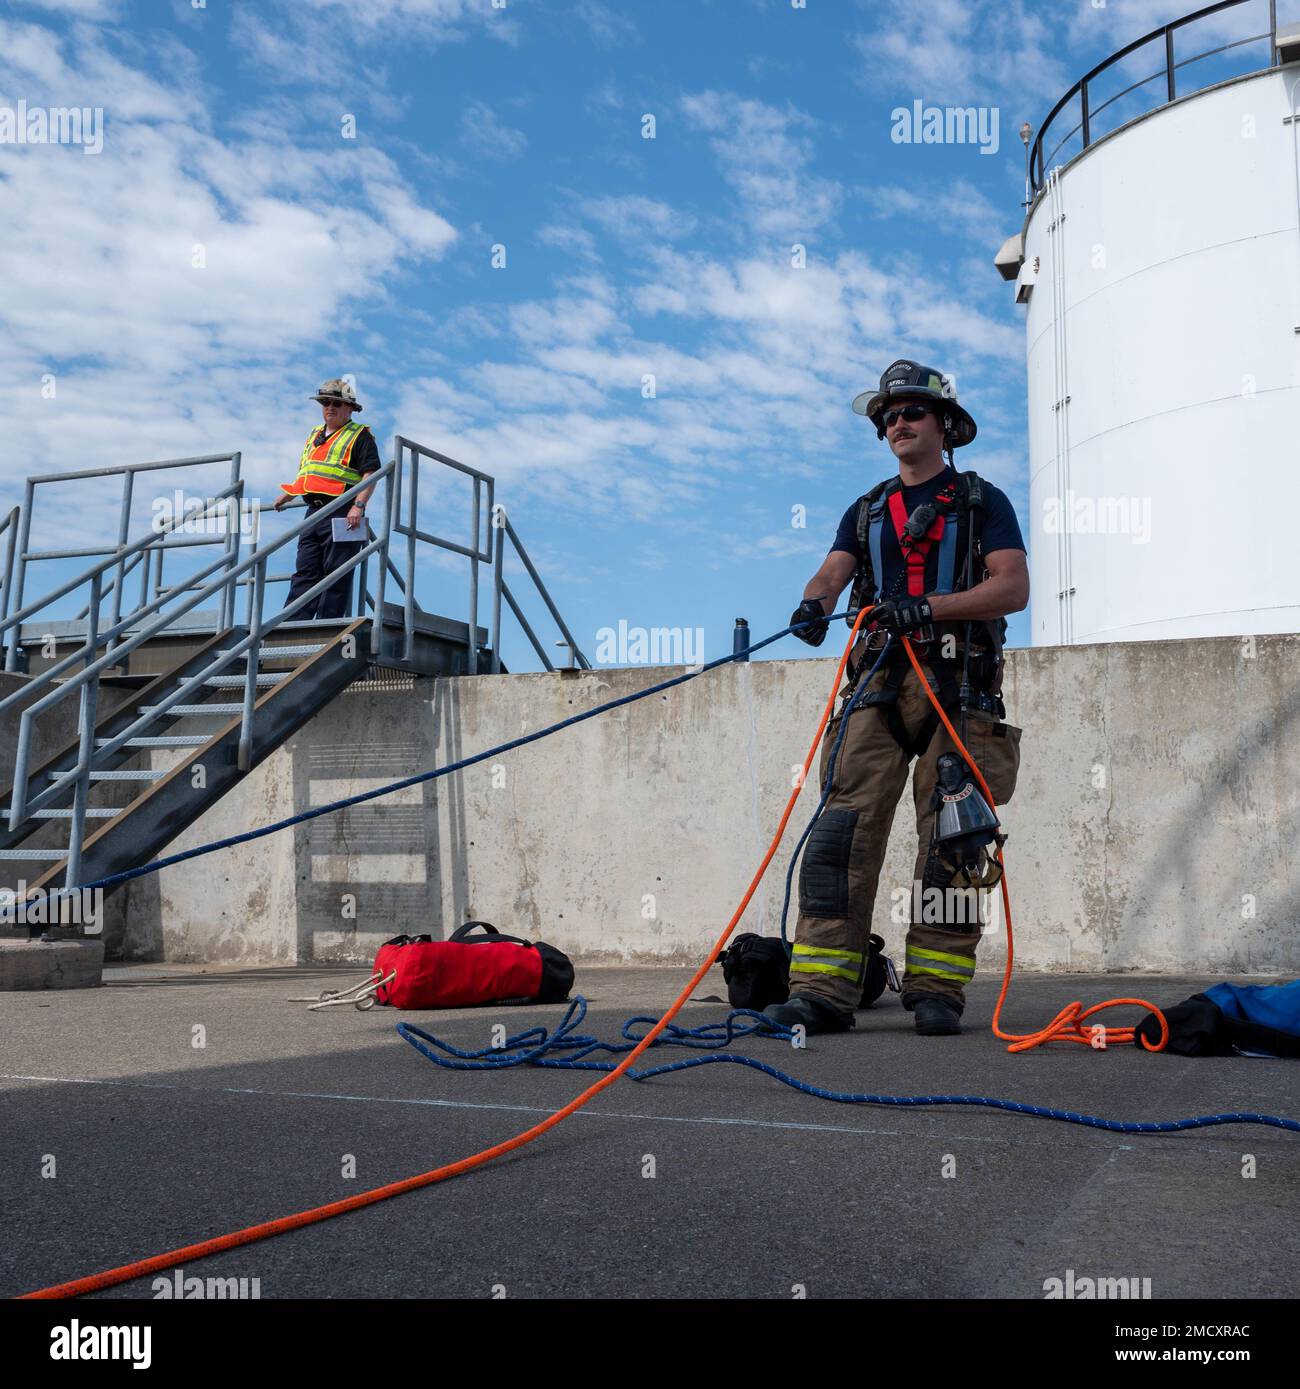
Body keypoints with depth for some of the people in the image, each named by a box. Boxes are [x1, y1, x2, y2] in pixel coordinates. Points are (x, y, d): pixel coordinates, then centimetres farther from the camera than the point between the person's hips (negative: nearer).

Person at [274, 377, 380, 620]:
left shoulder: (360, 436, 1)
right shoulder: (315, 435, 24)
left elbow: (371, 473, -11)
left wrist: (359, 505, -21)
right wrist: (287, 496, 34)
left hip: (342, 515, -7)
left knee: (335, 574, -7)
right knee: (304, 572, 2)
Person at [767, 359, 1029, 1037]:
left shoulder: (983, 501, 11)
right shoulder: (867, 510, 23)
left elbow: (1014, 588, -3)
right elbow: (831, 573, 8)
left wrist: (926, 607, -17)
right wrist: (813, 603, -17)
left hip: (958, 683, -2)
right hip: (877, 680, 3)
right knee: (844, 824, -10)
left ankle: (936, 987, 2)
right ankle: (822, 985, -12)